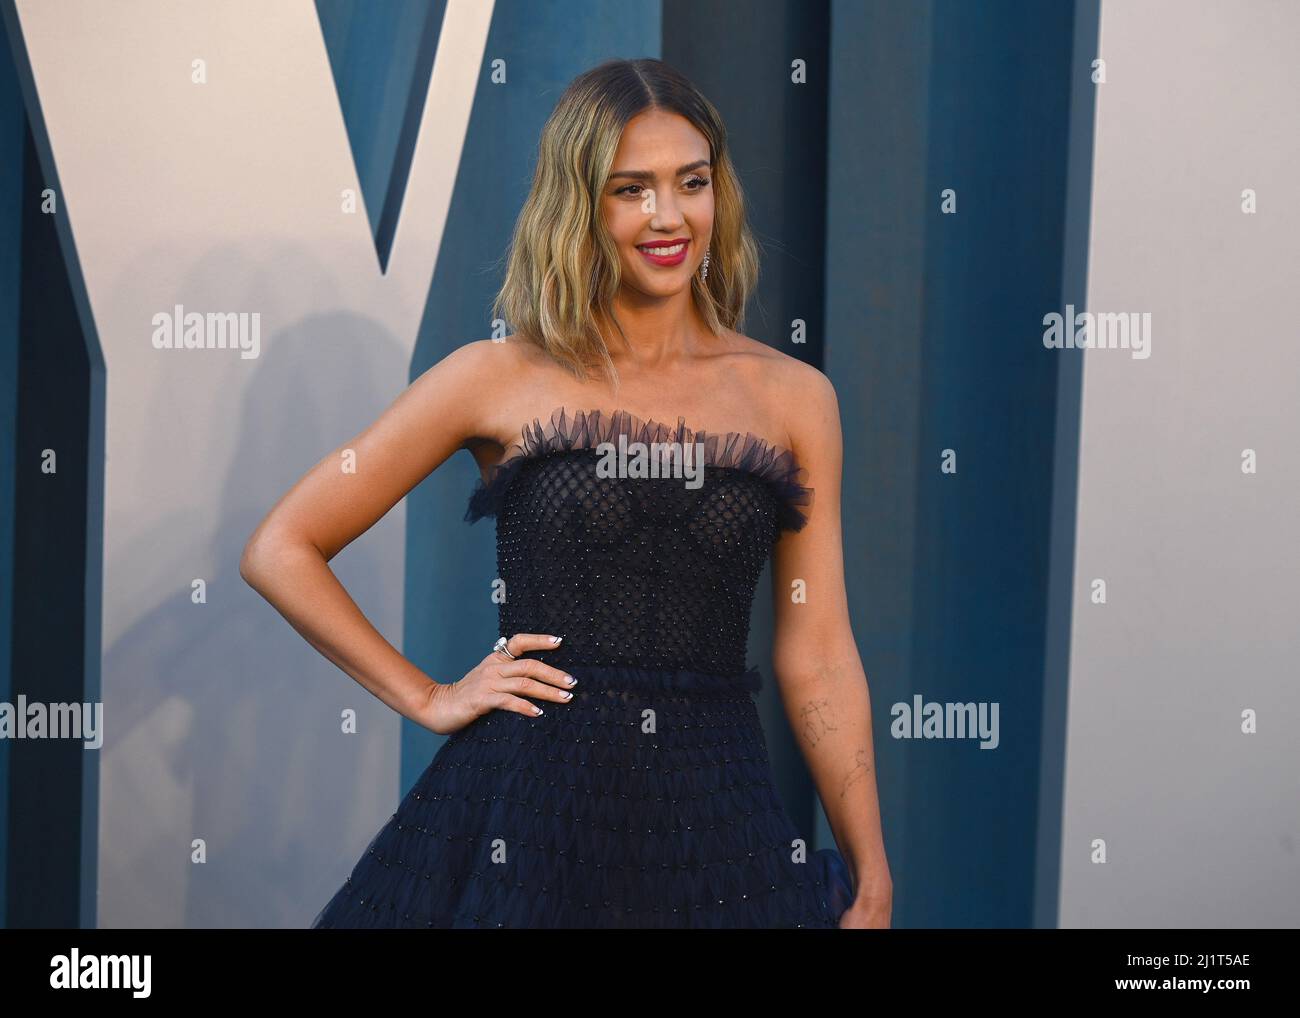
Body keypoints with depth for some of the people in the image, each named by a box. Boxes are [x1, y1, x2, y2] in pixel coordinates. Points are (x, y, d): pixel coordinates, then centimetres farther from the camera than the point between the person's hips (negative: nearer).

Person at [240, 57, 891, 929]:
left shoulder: (793, 397, 5)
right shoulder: (497, 380, -1)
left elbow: (817, 660, 4)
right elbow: (281, 550, 3)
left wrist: (871, 882, 0)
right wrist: (428, 698, 0)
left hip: (715, 814, 2)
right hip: (530, 813, -2)